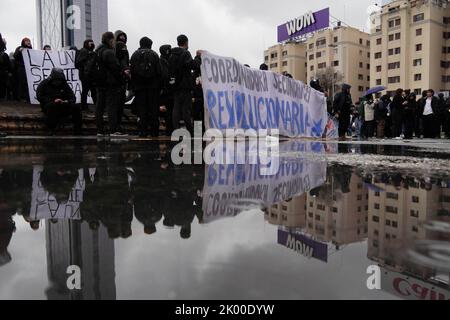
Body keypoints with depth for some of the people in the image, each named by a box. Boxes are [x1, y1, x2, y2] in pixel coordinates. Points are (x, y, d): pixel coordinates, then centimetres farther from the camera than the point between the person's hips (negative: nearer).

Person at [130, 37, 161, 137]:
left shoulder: (134, 55, 6)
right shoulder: (154, 54, 2)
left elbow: (132, 72, 3)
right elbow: (159, 72, -3)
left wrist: (133, 86, 7)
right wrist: (159, 85, 2)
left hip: (139, 86, 1)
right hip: (153, 86, -1)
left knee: (141, 109, 3)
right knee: (154, 108, 4)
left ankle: (143, 131, 2)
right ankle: (154, 131, 6)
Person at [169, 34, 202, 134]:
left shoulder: (172, 54, 16)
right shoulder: (185, 53, -8)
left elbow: (169, 70, 17)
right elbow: (194, 65, -19)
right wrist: (198, 56, -5)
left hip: (175, 85, 7)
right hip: (184, 86, -7)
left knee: (176, 108, 7)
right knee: (186, 108, -5)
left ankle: (176, 129, 6)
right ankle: (191, 131, -2)